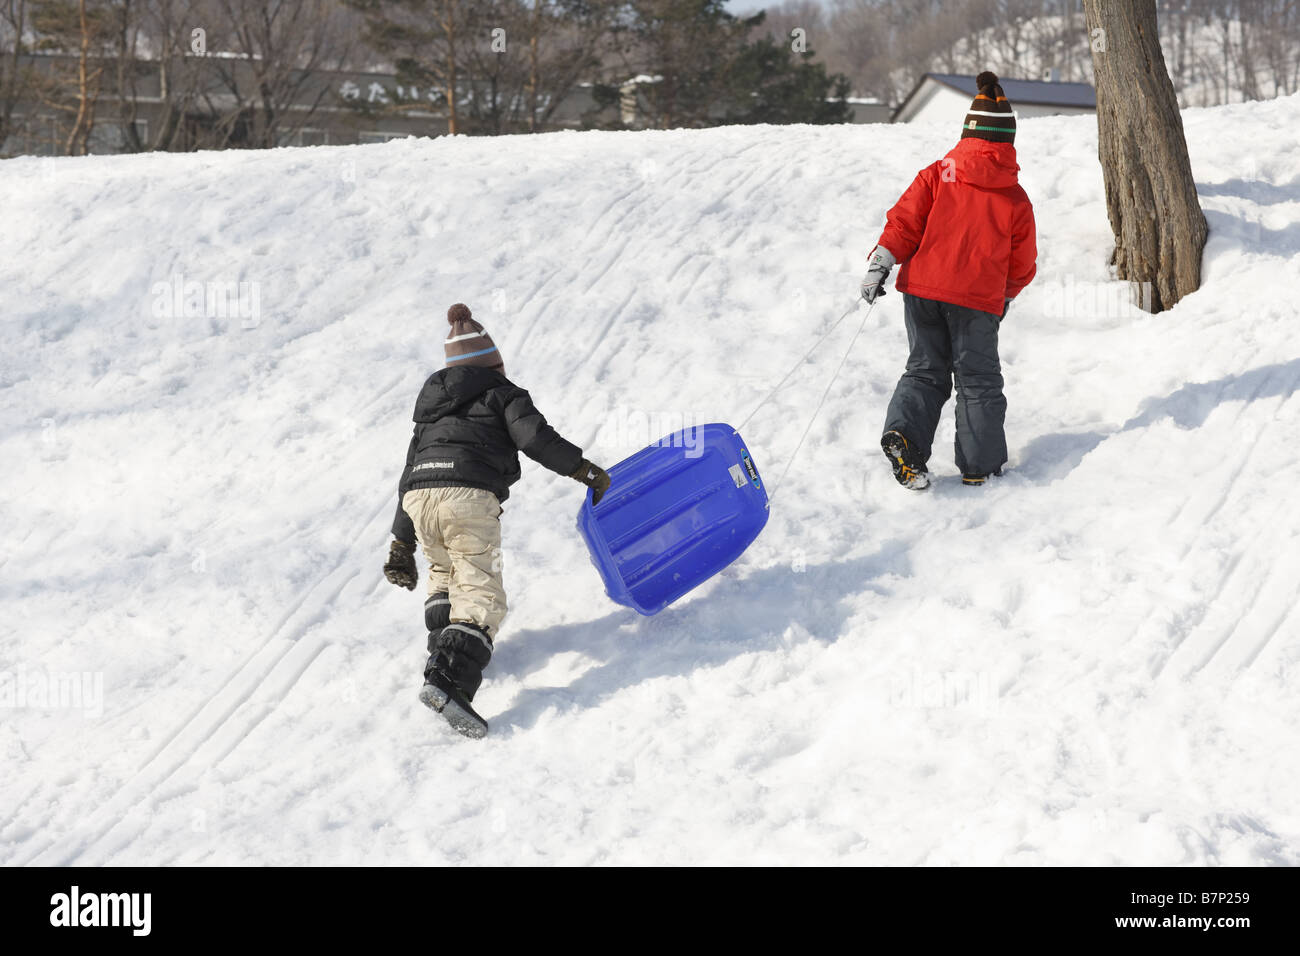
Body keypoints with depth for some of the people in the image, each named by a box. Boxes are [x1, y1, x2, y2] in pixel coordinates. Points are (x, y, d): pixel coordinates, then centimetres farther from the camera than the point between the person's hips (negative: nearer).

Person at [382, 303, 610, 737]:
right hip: (470, 497, -5)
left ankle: (444, 645, 13)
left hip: (419, 499, 5)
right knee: (481, 594, -11)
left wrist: (402, 546, 38)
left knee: (444, 571, 32)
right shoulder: (503, 394, 18)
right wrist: (584, 469, 5)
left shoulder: (430, 407, 34)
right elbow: (535, 438, -3)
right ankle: (449, 680, -30)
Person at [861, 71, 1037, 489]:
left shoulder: (936, 176, 4)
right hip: (978, 299, -1)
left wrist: (879, 262, -1)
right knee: (978, 379, 10)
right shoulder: (1015, 200, 5)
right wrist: (1006, 296, 28)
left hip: (922, 287, 1)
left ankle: (903, 433, -11)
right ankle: (979, 464, 9)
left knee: (925, 371, 12)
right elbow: (1022, 265, 11)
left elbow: (905, 221, -4)